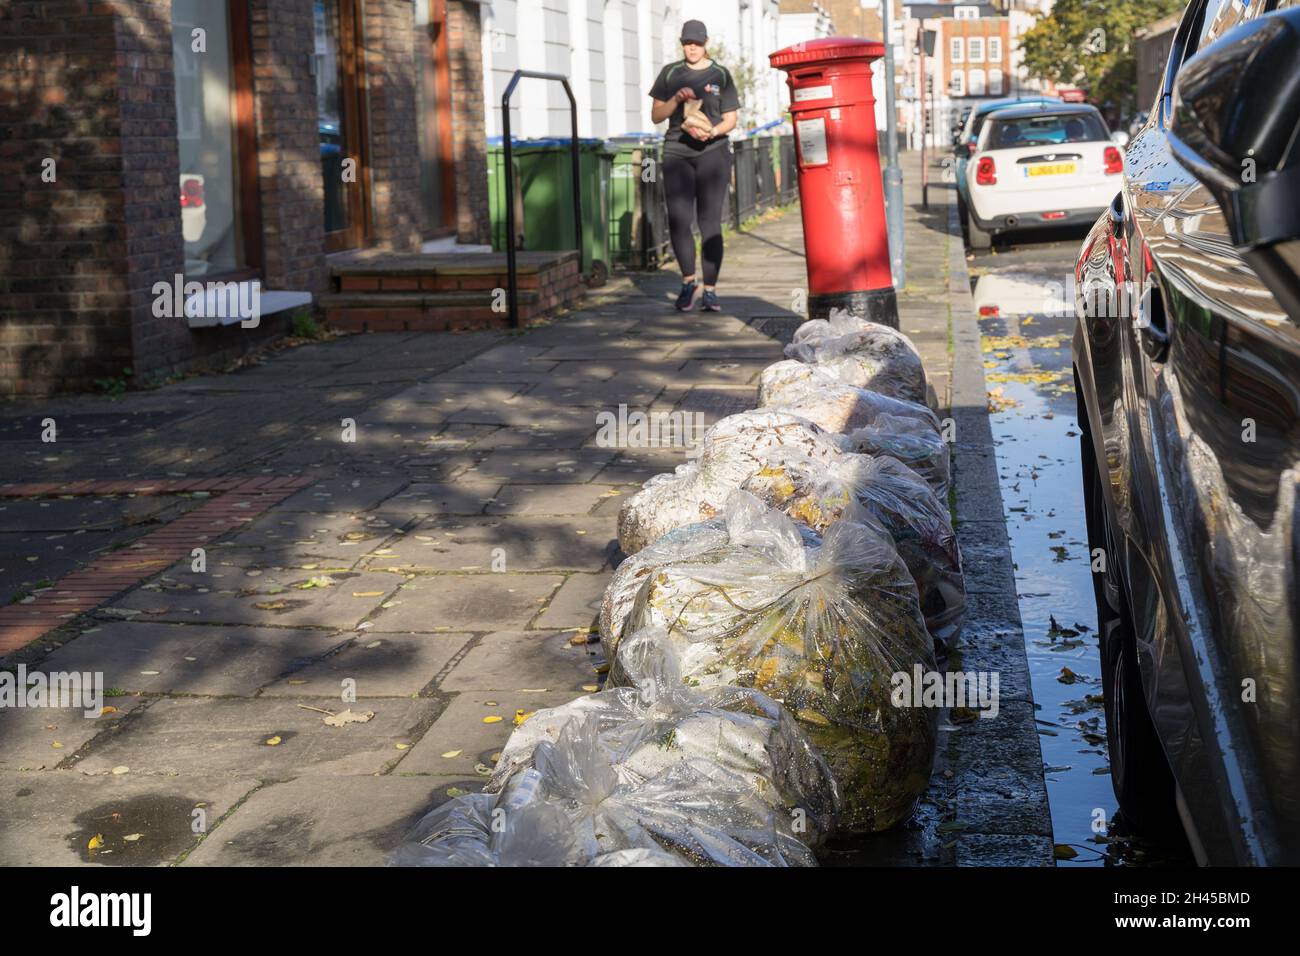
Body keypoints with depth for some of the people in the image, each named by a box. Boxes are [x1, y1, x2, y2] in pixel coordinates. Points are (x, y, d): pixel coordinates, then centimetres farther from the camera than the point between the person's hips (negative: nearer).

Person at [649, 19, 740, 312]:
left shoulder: (720, 75, 7)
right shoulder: (670, 73, 11)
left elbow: (730, 119, 6)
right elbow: (656, 115, 10)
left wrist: (712, 132, -15)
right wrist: (676, 99, -9)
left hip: (713, 152, -1)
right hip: (677, 153, 1)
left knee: (710, 222, -5)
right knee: (678, 220, -11)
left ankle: (710, 290, 0)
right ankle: (688, 281, 8)